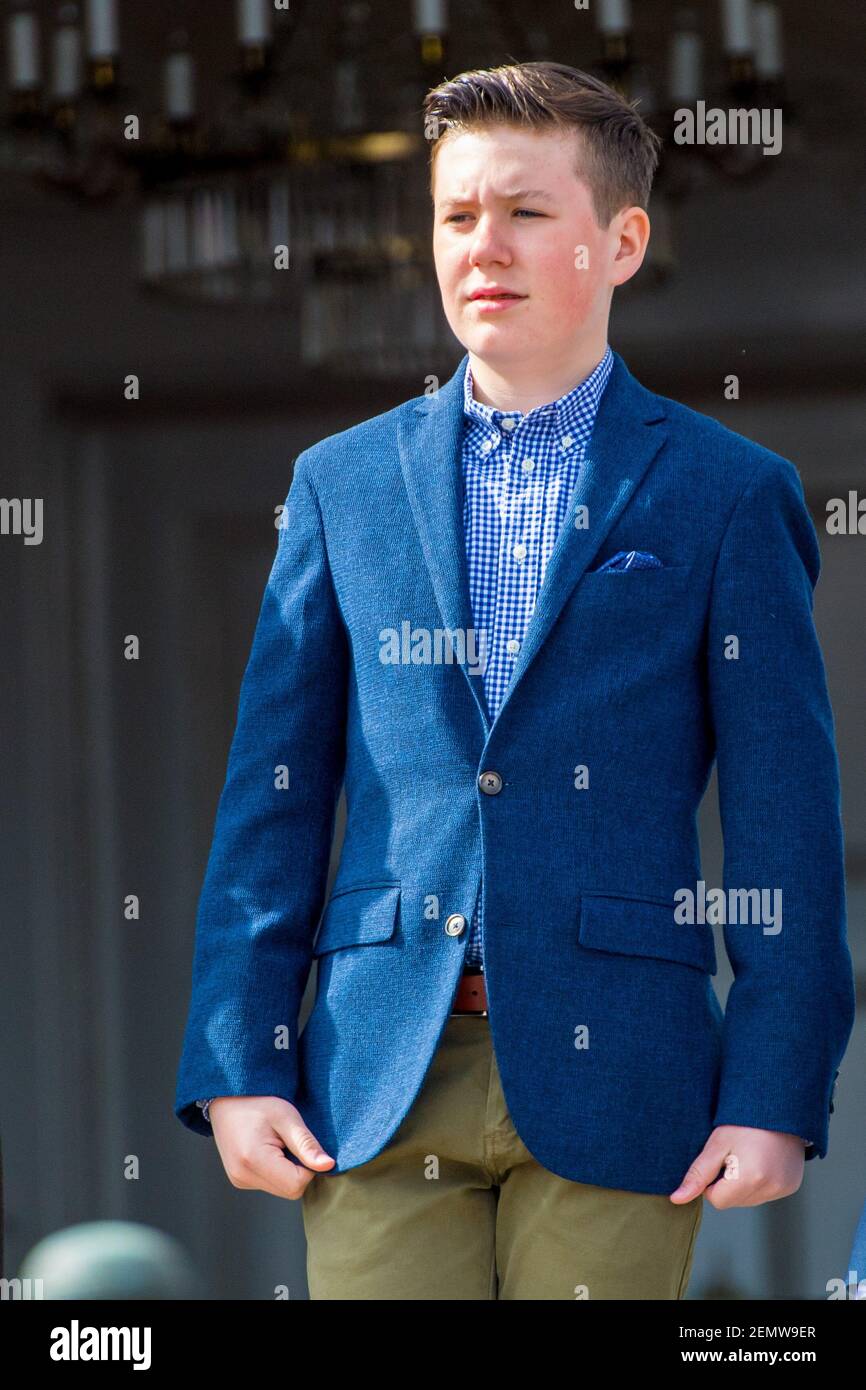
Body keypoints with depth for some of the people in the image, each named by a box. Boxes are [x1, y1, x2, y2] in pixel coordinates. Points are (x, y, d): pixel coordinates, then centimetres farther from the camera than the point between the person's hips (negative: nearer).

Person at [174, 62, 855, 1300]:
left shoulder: (727, 494, 5)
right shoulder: (344, 484, 12)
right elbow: (273, 793, 11)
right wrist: (236, 1065, 3)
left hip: (610, 1084, -2)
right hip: (383, 1087, 2)